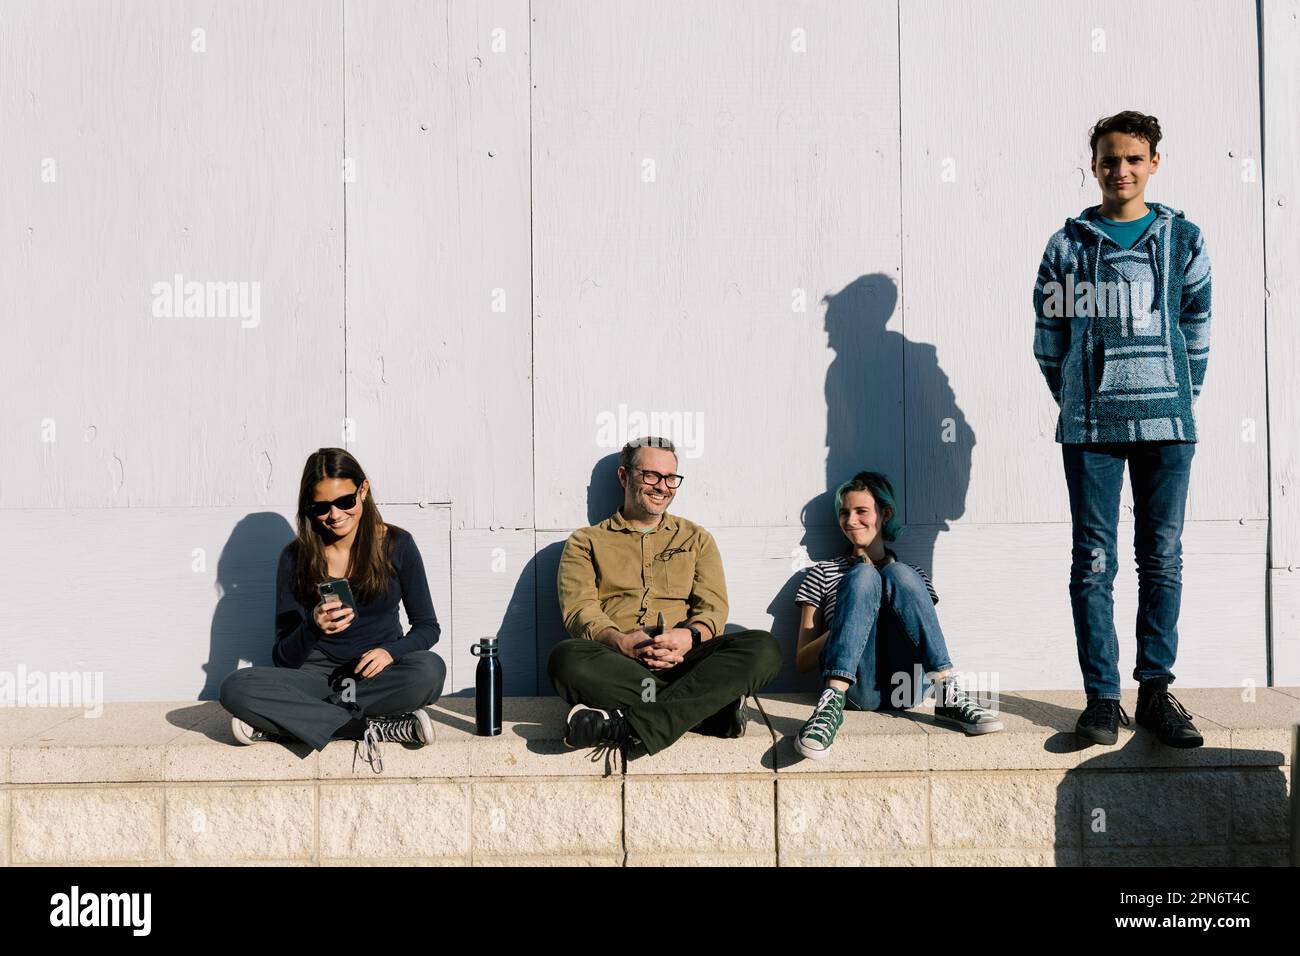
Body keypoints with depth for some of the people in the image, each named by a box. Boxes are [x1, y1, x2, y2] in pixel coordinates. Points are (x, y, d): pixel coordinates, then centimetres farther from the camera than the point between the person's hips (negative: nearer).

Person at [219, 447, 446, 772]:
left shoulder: (397, 544, -2)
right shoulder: (296, 557, -3)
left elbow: (427, 626, 4)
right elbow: (283, 658, -3)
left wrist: (390, 652, -18)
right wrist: (313, 628, -26)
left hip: (378, 672, 0)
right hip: (320, 674, 1)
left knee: (430, 669, -35)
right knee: (235, 688, -28)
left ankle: (283, 723, -25)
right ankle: (374, 728, -29)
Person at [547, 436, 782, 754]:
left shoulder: (696, 539, 25)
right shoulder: (586, 542, 18)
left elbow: (713, 606, 10)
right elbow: (579, 610, 2)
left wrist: (690, 636, -15)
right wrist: (621, 642, -19)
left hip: (684, 661, 2)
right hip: (613, 663, -2)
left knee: (764, 648, -26)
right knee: (566, 658, -36)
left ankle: (628, 726, -37)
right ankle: (713, 707, -30)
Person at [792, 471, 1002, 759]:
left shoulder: (912, 574, 27)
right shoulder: (823, 573, 21)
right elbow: (802, 660, 12)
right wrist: (847, 625, -6)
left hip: (907, 686, 1)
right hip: (856, 689, -1)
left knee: (898, 575, -18)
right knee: (863, 576, -22)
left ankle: (948, 695, -29)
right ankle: (833, 701, -40)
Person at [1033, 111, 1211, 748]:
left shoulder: (1182, 239, 8)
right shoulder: (1069, 243, 5)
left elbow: (1197, 329, 11)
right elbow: (1048, 333, 8)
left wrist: (1183, 400, 7)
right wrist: (1075, 401, 6)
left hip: (1166, 422, 1)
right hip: (1089, 427, -1)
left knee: (1162, 558, 5)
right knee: (1094, 562, 0)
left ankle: (1156, 690, 15)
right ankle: (1101, 697, 6)